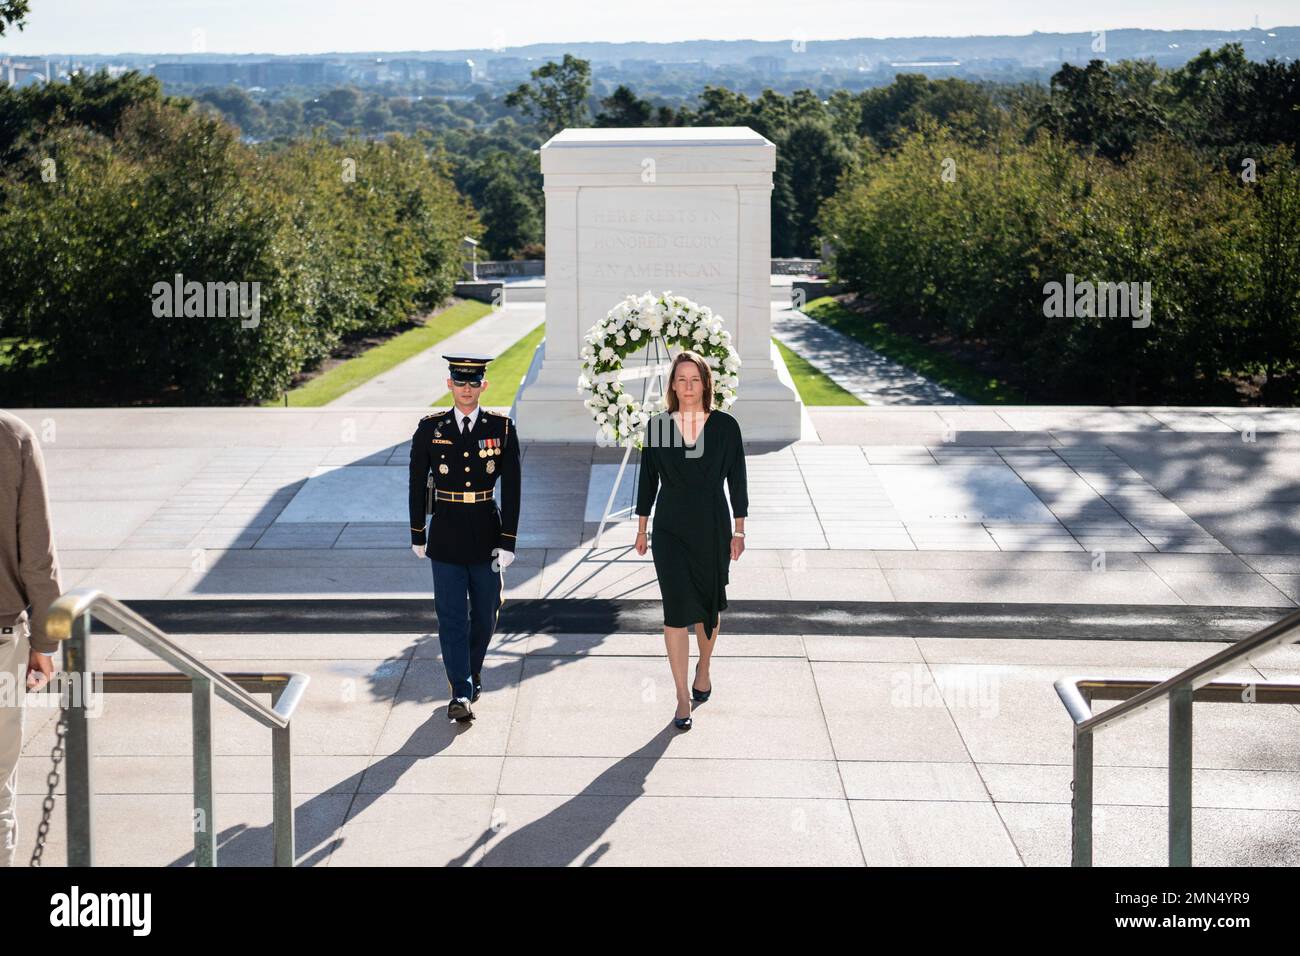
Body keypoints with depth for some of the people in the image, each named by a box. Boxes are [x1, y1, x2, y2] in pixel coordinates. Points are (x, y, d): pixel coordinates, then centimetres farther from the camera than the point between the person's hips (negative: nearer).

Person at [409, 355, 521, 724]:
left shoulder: (502, 428, -3)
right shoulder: (429, 429, -2)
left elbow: (511, 488, -4)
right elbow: (417, 484, 5)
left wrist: (508, 542, -8)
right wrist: (417, 535, 6)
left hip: (486, 533, 1)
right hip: (446, 534, -1)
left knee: (485, 613, 11)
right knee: (452, 616, -4)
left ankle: (472, 671, 36)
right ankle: (461, 693, -2)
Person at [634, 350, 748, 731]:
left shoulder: (725, 426, -3)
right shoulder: (658, 425, -1)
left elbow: (737, 481, 0)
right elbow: (647, 479, 5)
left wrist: (738, 530, -1)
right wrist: (641, 528, 7)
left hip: (712, 528, 1)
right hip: (670, 529, -1)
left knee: (709, 605, 15)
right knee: (677, 609, -7)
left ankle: (703, 668, 42)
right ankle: (683, 697, -3)